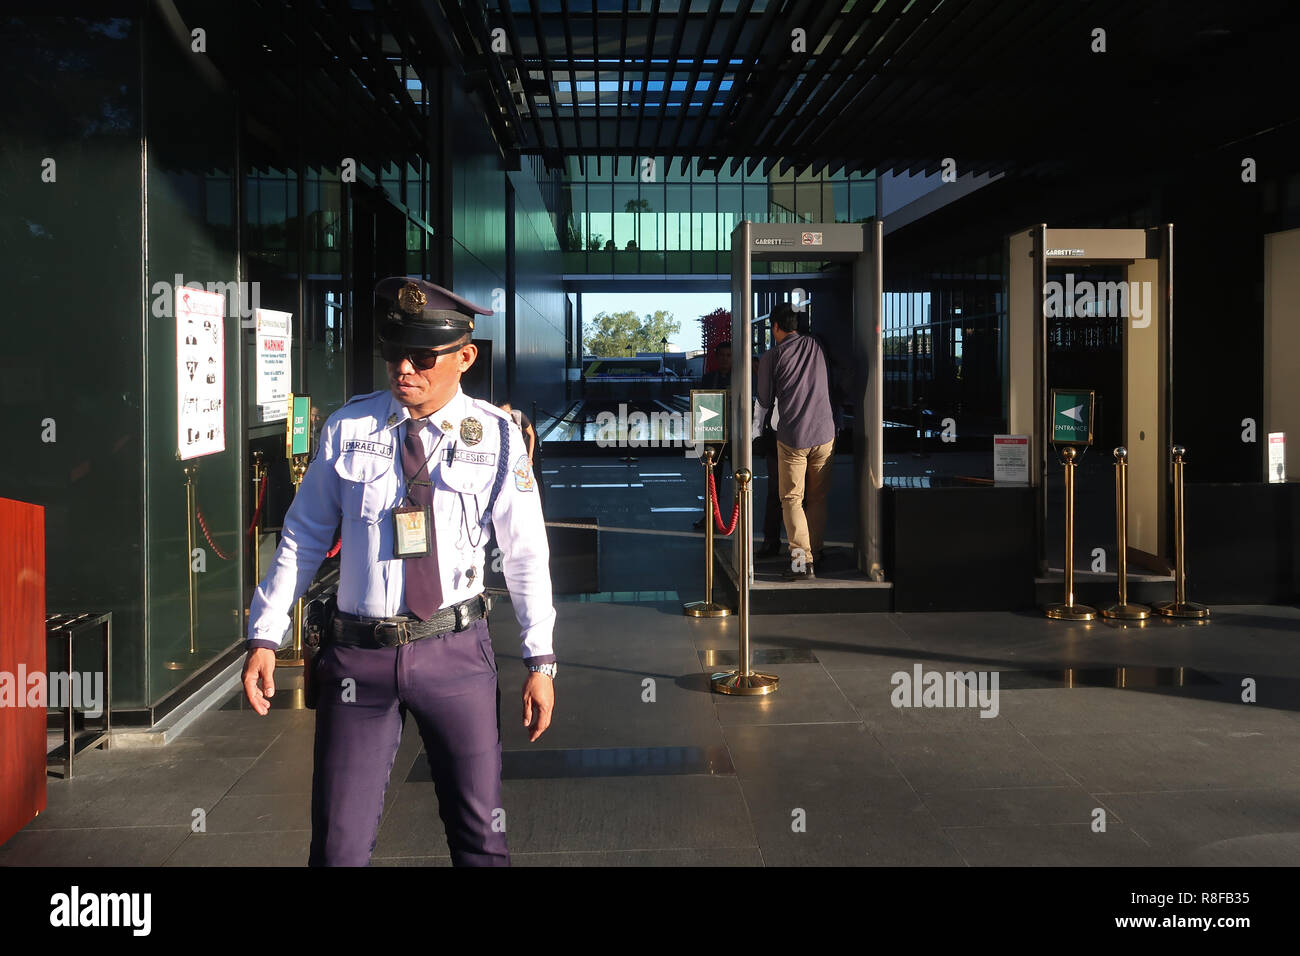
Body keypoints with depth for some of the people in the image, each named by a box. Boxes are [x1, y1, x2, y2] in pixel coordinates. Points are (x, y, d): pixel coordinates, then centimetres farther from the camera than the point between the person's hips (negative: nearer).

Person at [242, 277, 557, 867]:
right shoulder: (347, 429, 1)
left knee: (480, 834, 8)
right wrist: (264, 637, 4)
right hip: (359, 656, 1)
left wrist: (540, 662, 3)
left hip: (455, 652, 0)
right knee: (339, 842, 4)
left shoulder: (496, 438, -1)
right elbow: (303, 537, 8)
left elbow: (526, 553, 3)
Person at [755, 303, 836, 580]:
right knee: (818, 499, 13)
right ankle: (814, 555, 15)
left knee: (792, 499, 3)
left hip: (791, 437, -3)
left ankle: (801, 559, -9)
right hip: (824, 433, 3)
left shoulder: (772, 355, -5)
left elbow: (764, 400, 2)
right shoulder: (816, 346, 7)